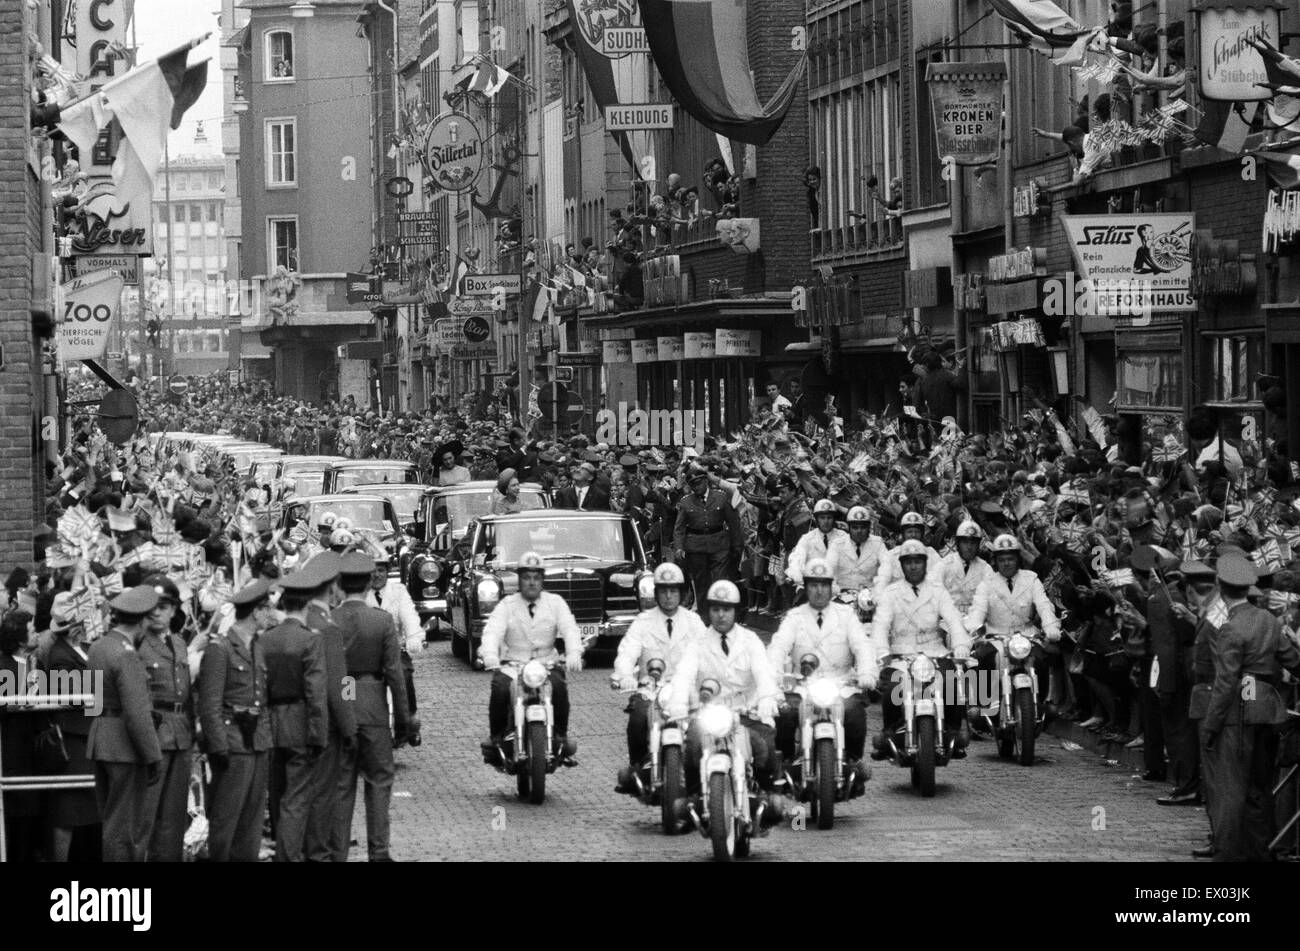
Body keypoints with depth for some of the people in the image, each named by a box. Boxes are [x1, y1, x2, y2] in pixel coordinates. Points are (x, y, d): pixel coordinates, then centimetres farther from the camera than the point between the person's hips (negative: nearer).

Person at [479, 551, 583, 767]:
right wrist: (490, 657, -33)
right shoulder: (507, 605, 5)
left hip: (547, 665, 0)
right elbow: (492, 631, -11)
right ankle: (495, 737, -12)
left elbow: (570, 629, -7)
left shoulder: (555, 603, 8)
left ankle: (561, 737, -16)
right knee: (500, 689, -29)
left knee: (559, 687, -29)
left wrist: (574, 654, -29)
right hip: (512, 664, 0)